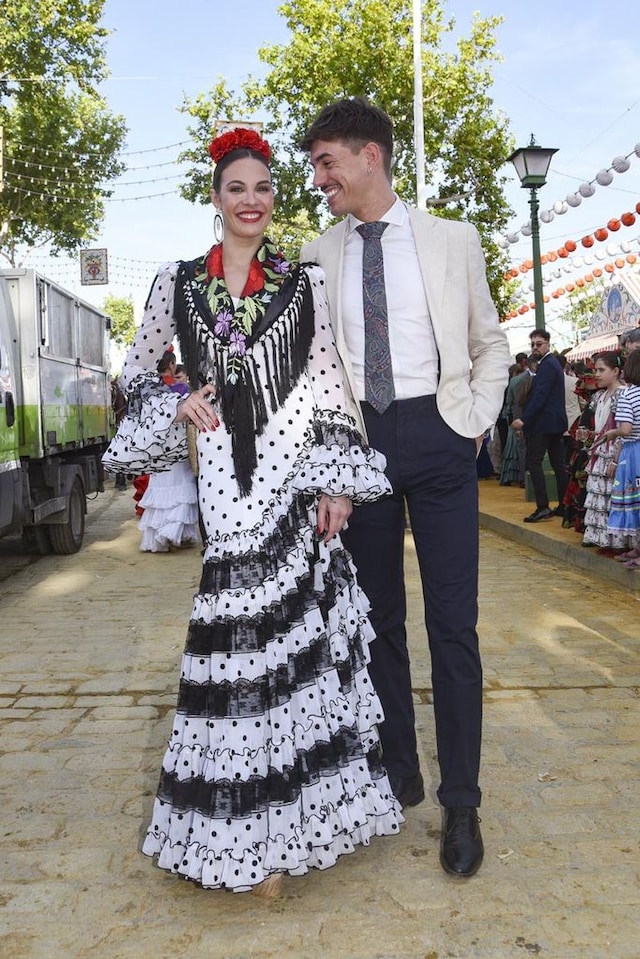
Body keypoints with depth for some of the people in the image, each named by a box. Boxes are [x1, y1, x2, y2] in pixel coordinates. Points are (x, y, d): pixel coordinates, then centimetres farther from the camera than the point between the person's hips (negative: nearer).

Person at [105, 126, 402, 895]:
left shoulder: (305, 283, 7)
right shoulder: (177, 282, 8)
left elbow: (328, 385, 3)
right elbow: (136, 368, 16)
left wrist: (338, 480, -3)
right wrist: (175, 406, -4)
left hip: (295, 474, 0)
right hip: (225, 477, 0)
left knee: (297, 625, 3)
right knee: (243, 634, 5)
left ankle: (279, 812, 21)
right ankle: (252, 832, 22)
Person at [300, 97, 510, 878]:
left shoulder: (452, 241, 5)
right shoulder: (316, 256, 8)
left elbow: (490, 342, 12)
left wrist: (478, 423, 0)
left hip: (437, 438, -1)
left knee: (453, 623, 0)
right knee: (378, 618, 10)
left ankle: (461, 803, 14)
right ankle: (398, 774, 26)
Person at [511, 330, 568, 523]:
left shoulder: (547, 365, -13)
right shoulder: (552, 363, 19)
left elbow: (539, 396, -22)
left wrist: (523, 419, -27)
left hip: (544, 422, -10)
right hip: (556, 421, 10)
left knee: (533, 462, -9)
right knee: (558, 464, 10)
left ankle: (542, 507, -13)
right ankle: (564, 505, 15)